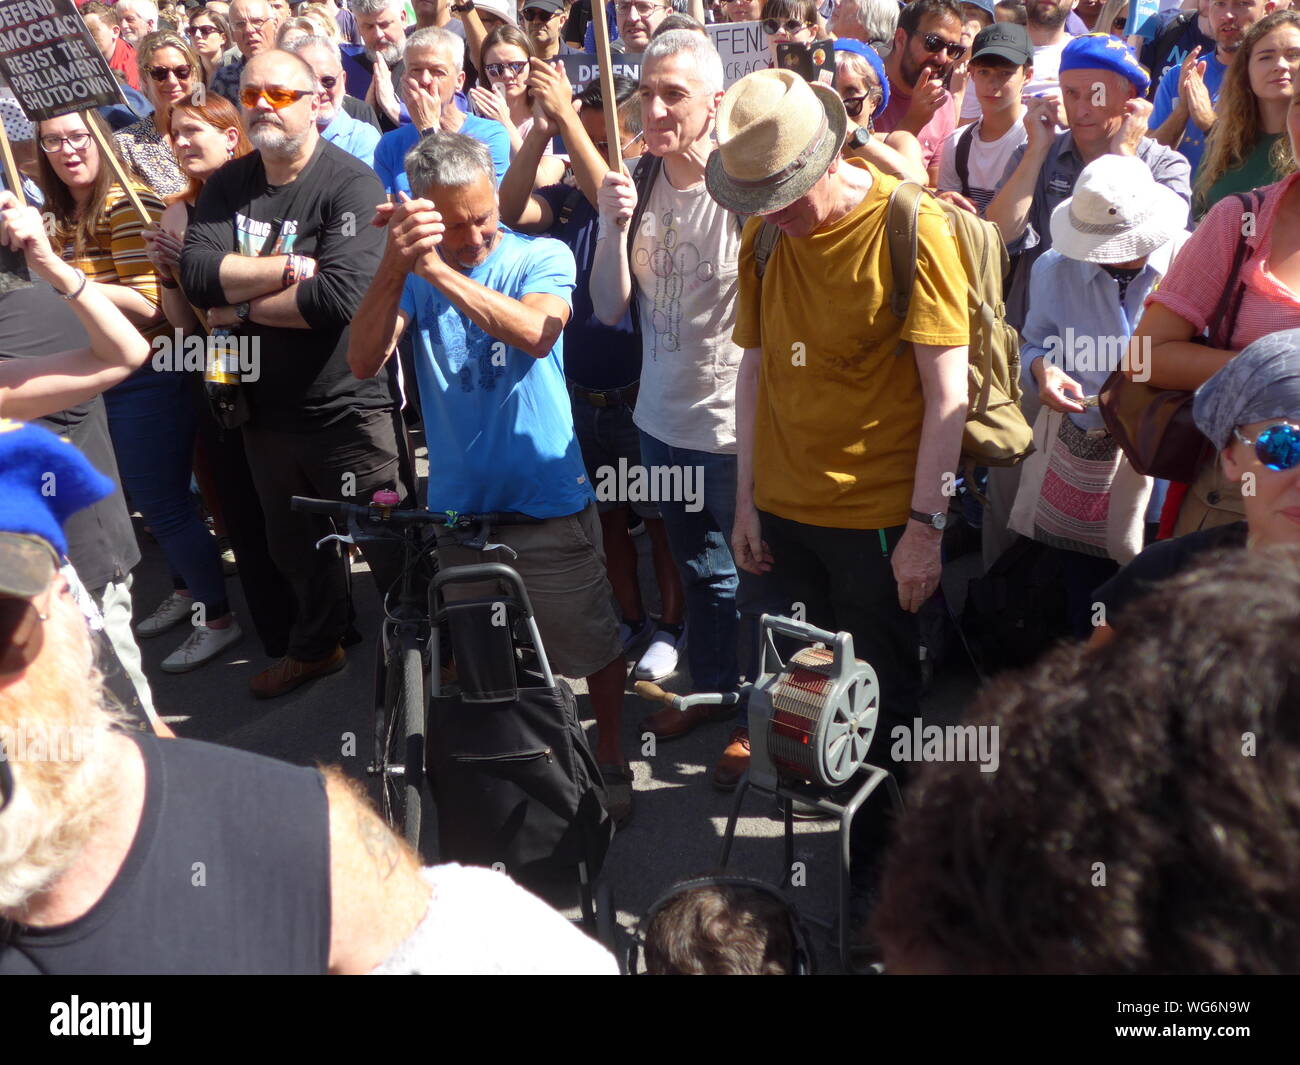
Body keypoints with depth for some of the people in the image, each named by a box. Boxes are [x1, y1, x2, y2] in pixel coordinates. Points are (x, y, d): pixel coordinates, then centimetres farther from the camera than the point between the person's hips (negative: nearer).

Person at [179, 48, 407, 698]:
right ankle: (316, 645, 45)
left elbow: (340, 296, -28)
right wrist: (292, 266, -20)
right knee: (293, 542, 23)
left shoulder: (350, 184, -15)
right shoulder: (228, 185, 4)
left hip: (346, 406, -6)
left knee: (388, 545, 4)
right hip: (265, 404, 7)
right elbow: (197, 277, -11)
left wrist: (243, 308, -15)